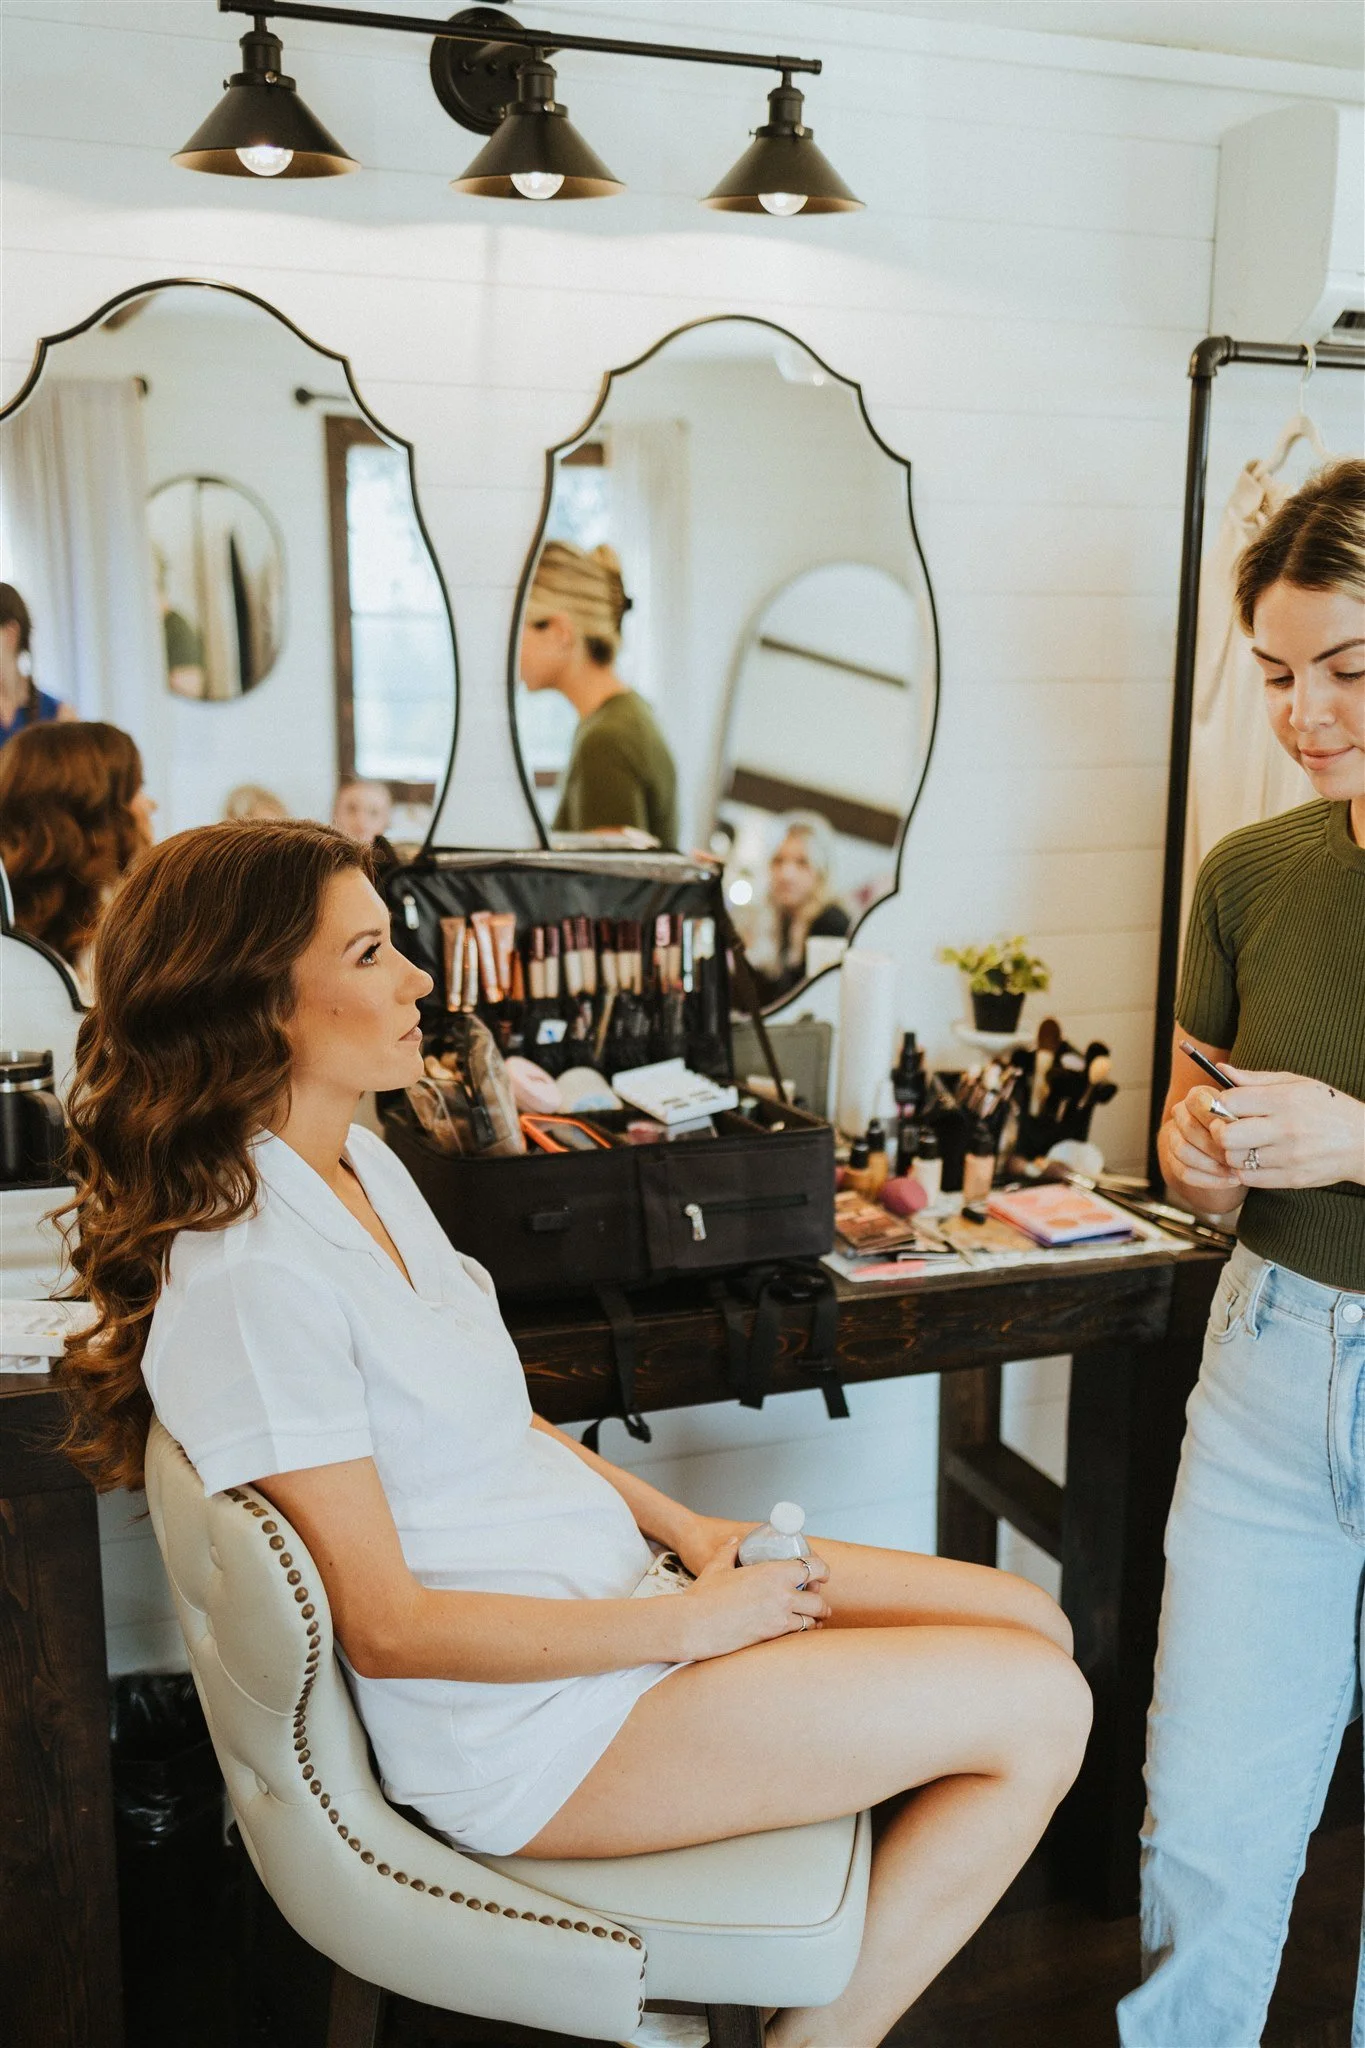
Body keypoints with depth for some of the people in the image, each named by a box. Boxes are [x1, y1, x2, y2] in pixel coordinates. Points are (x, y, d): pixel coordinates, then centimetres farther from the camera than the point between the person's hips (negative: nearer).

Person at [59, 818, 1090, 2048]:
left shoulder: (362, 1162, 5)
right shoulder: (250, 1279, -24)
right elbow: (388, 1626, -21)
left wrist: (685, 1528, 3)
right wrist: (689, 1627, -15)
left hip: (601, 1579, 9)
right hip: (527, 1724, -9)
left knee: (1031, 1624, 7)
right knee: (1039, 1710, -8)